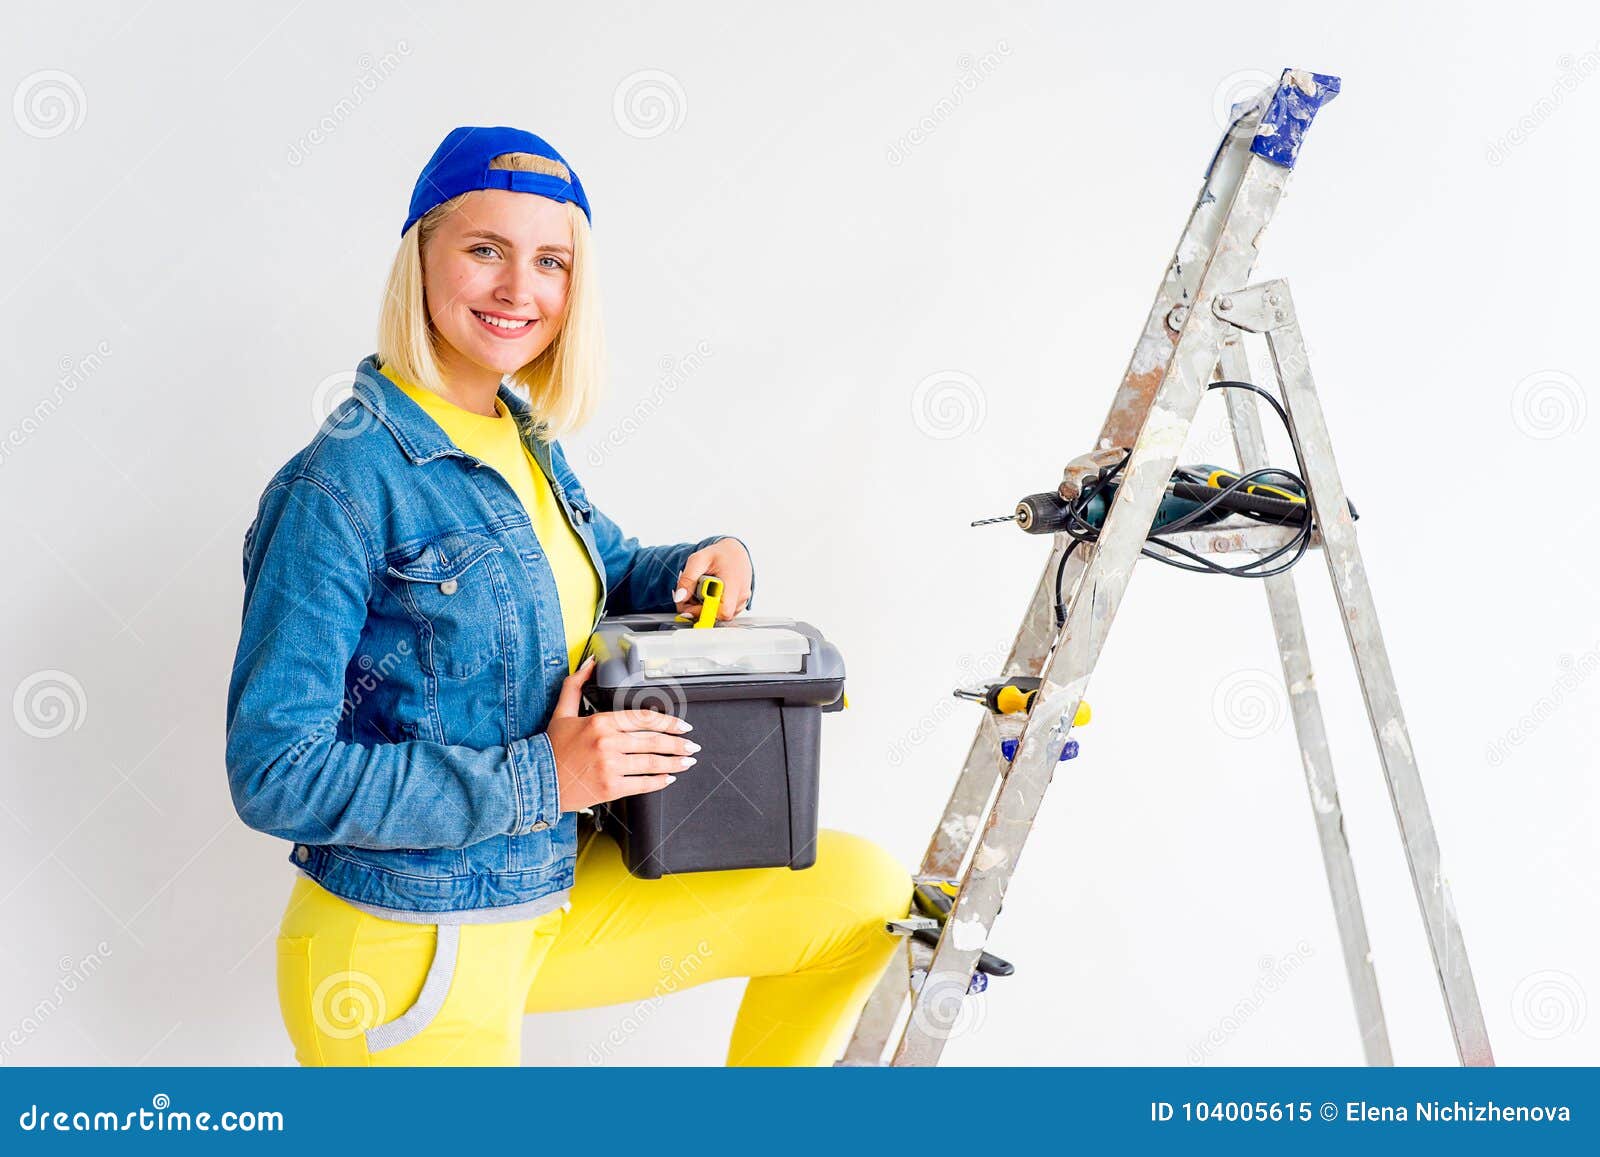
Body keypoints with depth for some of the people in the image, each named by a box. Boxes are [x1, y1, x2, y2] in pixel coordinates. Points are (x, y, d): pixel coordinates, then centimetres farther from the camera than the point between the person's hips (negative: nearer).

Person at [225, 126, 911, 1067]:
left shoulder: (523, 436, 3)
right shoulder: (343, 484, -20)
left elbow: (610, 572, 21)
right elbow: (275, 776, -22)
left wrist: (707, 561, -2)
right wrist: (539, 778, -25)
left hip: (553, 894, 7)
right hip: (407, 951, -7)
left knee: (867, 890, 4)